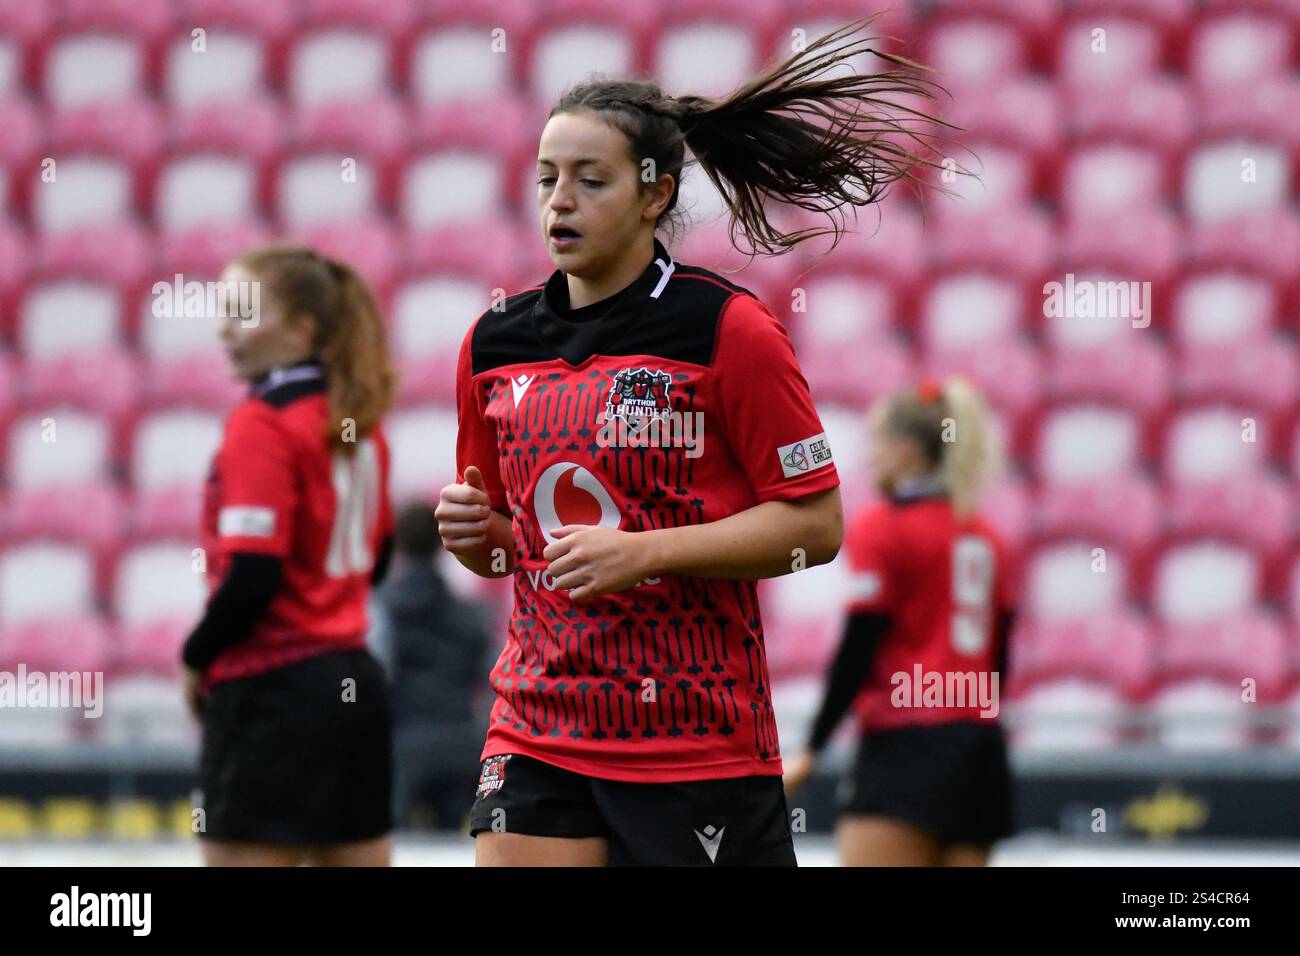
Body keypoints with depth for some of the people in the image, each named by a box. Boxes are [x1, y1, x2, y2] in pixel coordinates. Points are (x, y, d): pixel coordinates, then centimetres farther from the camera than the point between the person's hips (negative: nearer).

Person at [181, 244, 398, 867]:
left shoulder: (261, 423, -14)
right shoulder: (355, 422, 10)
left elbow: (251, 577, -19)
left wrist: (197, 656, -5)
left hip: (271, 690, -9)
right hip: (354, 684, 9)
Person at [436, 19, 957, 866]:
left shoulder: (727, 330, -7)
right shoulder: (496, 342, 9)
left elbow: (816, 523, -9)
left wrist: (644, 550, -18)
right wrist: (476, 528, -2)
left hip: (699, 750, -4)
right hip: (537, 730, 4)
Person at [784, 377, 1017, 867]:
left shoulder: (881, 527, -6)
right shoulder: (984, 537, 14)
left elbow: (858, 646, -10)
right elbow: (999, 650, 15)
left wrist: (811, 750, -7)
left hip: (907, 742, -7)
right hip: (980, 743, 7)